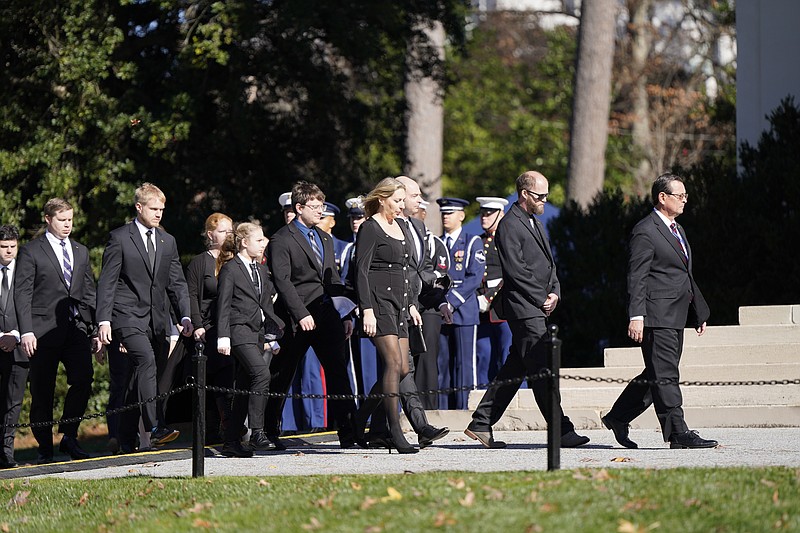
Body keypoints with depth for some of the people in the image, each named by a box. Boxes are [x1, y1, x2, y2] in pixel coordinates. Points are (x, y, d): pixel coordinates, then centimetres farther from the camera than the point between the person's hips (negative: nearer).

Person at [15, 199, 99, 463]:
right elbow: (22, 293, -4)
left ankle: (69, 436, -1)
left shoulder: (80, 251, 18)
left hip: (77, 329, 4)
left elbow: (89, 292, 20)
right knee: (42, 392, 0)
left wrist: (96, 327, 12)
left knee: (83, 380, -15)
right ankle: (45, 449, 9)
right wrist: (26, 331, -13)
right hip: (44, 330, -4)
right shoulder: (31, 252, 1)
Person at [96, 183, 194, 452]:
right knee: (146, 361, -26)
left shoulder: (167, 241, 15)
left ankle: (127, 440, 13)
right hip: (129, 316, -6)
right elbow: (106, 283, -4)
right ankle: (156, 428, -35)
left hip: (157, 319, 6)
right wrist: (104, 320, -11)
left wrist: (185, 316, 2)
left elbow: (177, 283, 16)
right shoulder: (120, 238, -3)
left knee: (137, 381, 7)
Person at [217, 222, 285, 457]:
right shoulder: (230, 269, -3)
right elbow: (223, 304, -8)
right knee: (261, 373, -23)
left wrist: (272, 336, 19)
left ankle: (232, 442, 8)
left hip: (257, 332, 8)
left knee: (245, 387, 5)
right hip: (239, 330, -8)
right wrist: (223, 336, -15)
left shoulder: (261, 270, 20)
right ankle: (257, 433, -24)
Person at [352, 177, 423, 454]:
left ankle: (360, 420, 16)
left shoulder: (398, 227, 18)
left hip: (398, 302, 9)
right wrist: (367, 310, -19)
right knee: (394, 363, -16)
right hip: (379, 301, -9)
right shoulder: (370, 228, -7)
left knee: (402, 369, 4)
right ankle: (395, 433, -17)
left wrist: (411, 304, 20)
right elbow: (361, 270, -13)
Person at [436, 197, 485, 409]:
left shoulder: (473, 243, 4)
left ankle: (461, 409, -4)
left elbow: (475, 278, -6)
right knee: (441, 363, 2)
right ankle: (441, 410, 4)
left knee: (463, 362, -5)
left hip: (463, 311, -4)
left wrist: (452, 301, -14)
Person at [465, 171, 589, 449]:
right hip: (524, 306, -10)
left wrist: (555, 292, 5)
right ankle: (560, 431, -12)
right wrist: (542, 299, -12)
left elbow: (548, 263, 23)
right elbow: (516, 270, -16)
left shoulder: (536, 223, 20)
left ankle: (481, 424, 16)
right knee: (541, 370, -10)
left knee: (515, 368, 11)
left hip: (538, 305, 10)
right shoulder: (509, 226, -11)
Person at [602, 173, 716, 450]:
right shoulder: (645, 232, -10)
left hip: (675, 317, 10)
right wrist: (636, 316, -22)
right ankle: (678, 432, -9)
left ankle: (618, 418, 23)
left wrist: (699, 313, 25)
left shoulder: (676, 230, 21)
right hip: (656, 316, -10)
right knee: (665, 375, -8)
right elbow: (637, 278, -15)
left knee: (657, 375, 12)